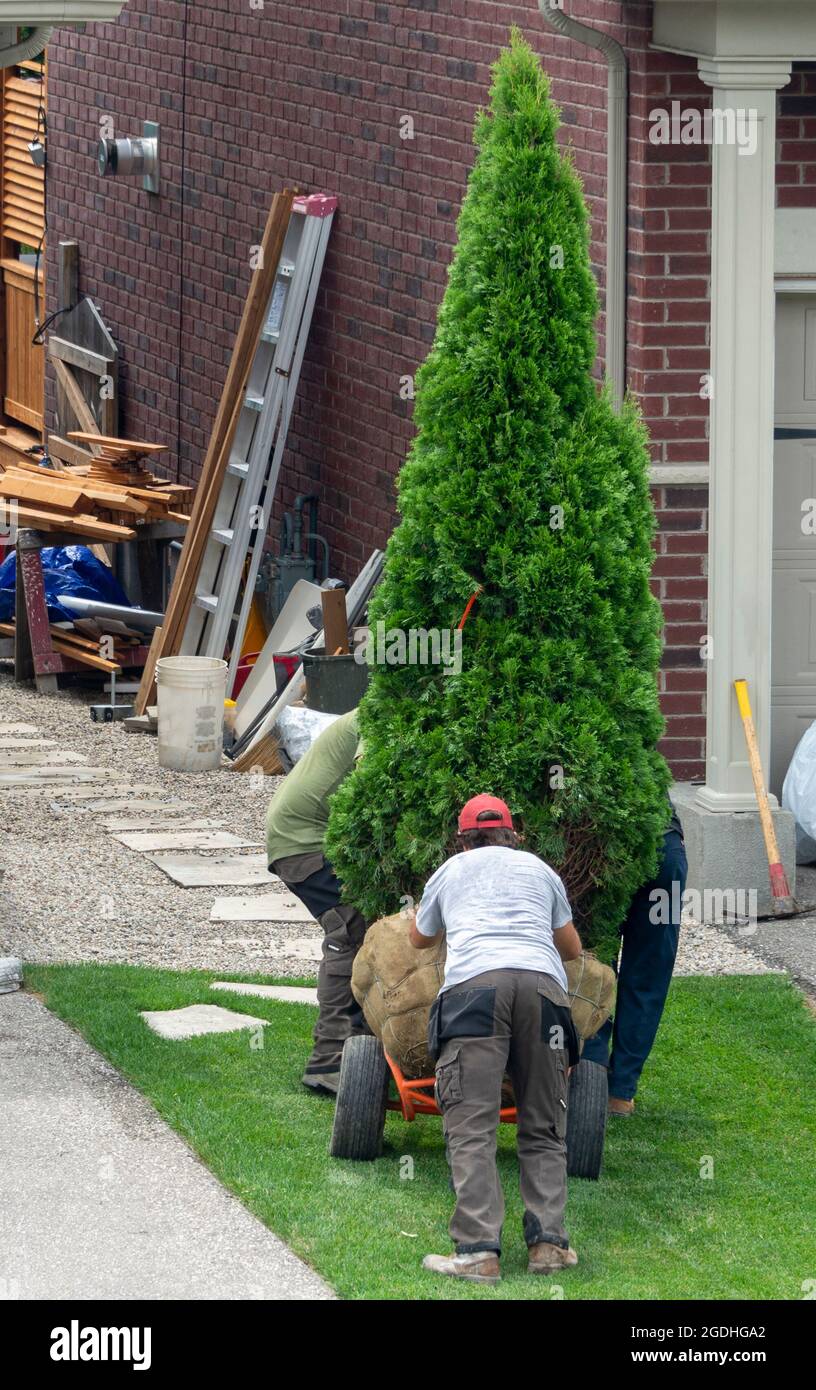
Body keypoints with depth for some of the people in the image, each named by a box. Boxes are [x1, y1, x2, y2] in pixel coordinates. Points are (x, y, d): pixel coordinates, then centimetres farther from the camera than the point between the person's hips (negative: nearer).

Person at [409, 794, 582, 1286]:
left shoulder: (450, 871, 30)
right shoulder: (539, 870, 31)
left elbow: (419, 940, 49)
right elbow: (572, 948, 47)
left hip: (475, 982, -2)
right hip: (543, 983, 2)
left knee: (472, 1128, -8)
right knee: (545, 1129, 9)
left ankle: (478, 1251, -22)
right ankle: (548, 1242, -5)